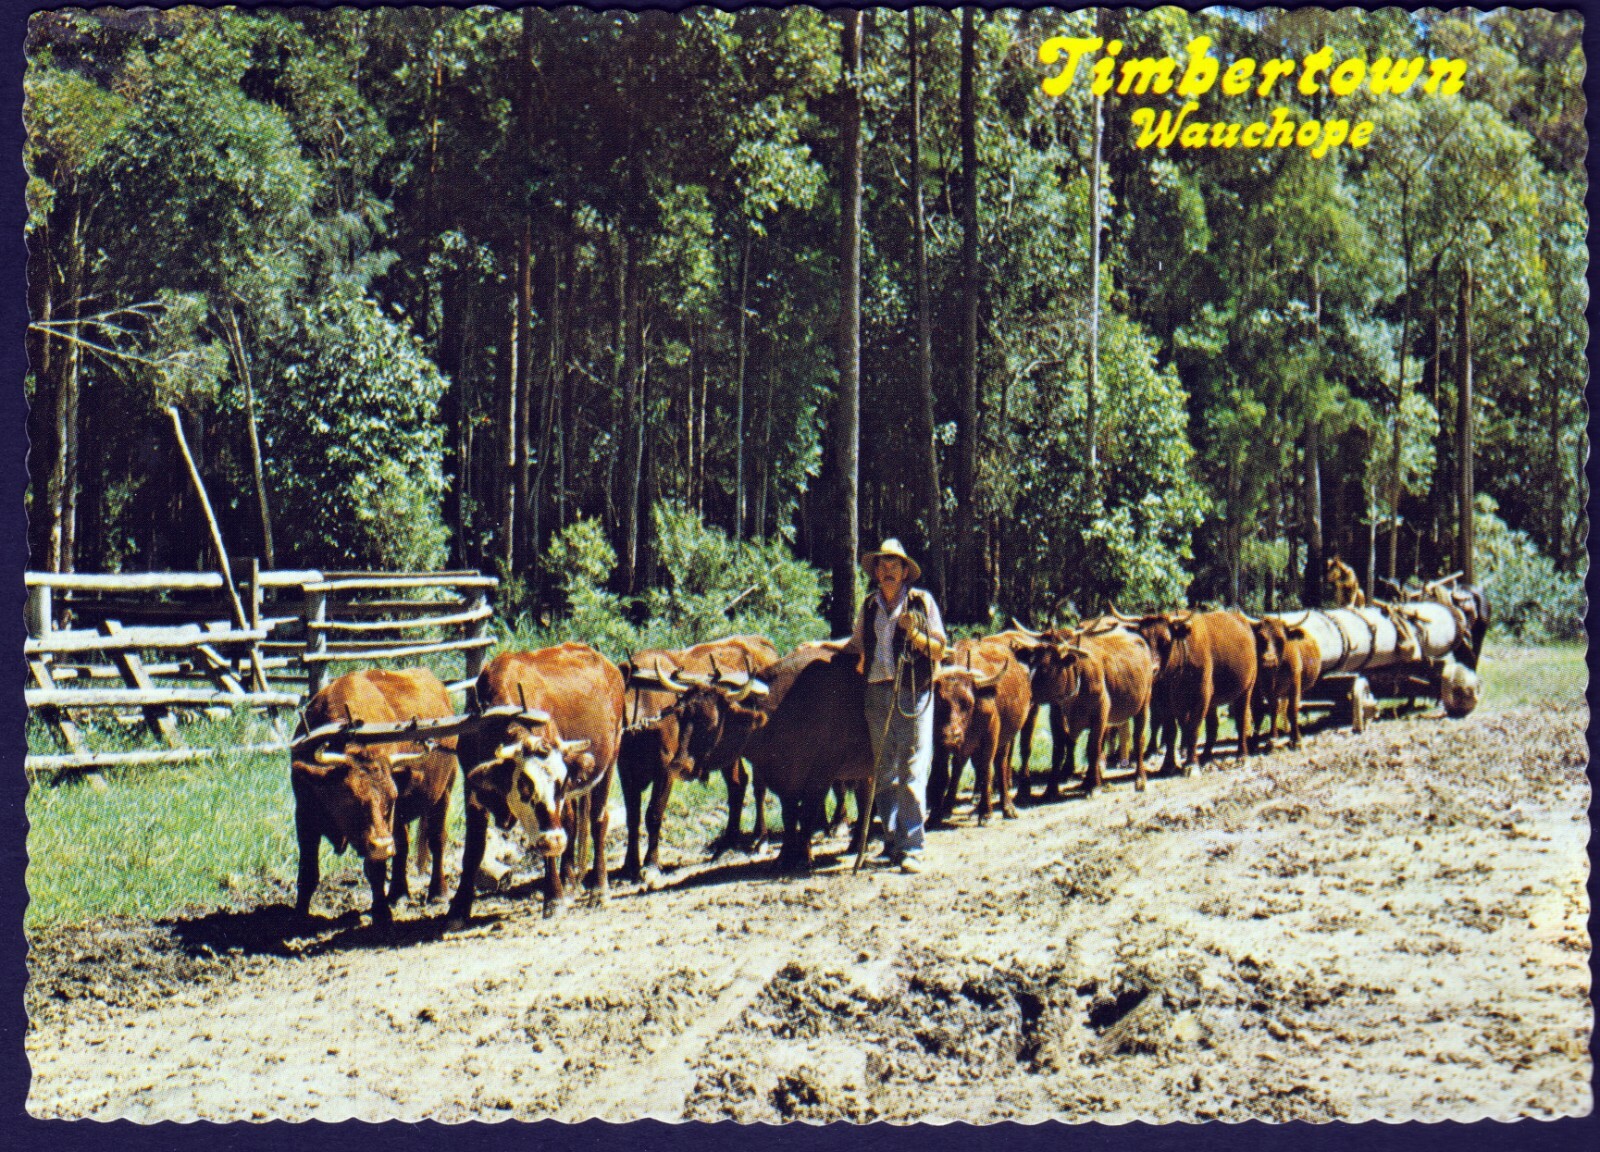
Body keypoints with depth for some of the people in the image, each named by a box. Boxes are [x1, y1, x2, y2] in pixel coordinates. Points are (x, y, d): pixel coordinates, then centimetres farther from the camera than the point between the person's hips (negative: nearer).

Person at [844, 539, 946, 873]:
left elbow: (939, 650, 0)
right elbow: (857, 646, 29)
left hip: (914, 694, -4)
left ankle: (911, 848, -10)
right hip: (877, 692, 4)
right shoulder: (869, 606, 15)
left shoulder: (922, 602, 4)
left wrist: (914, 633, -14)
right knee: (884, 772, 8)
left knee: (913, 772, -8)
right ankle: (892, 842, 16)